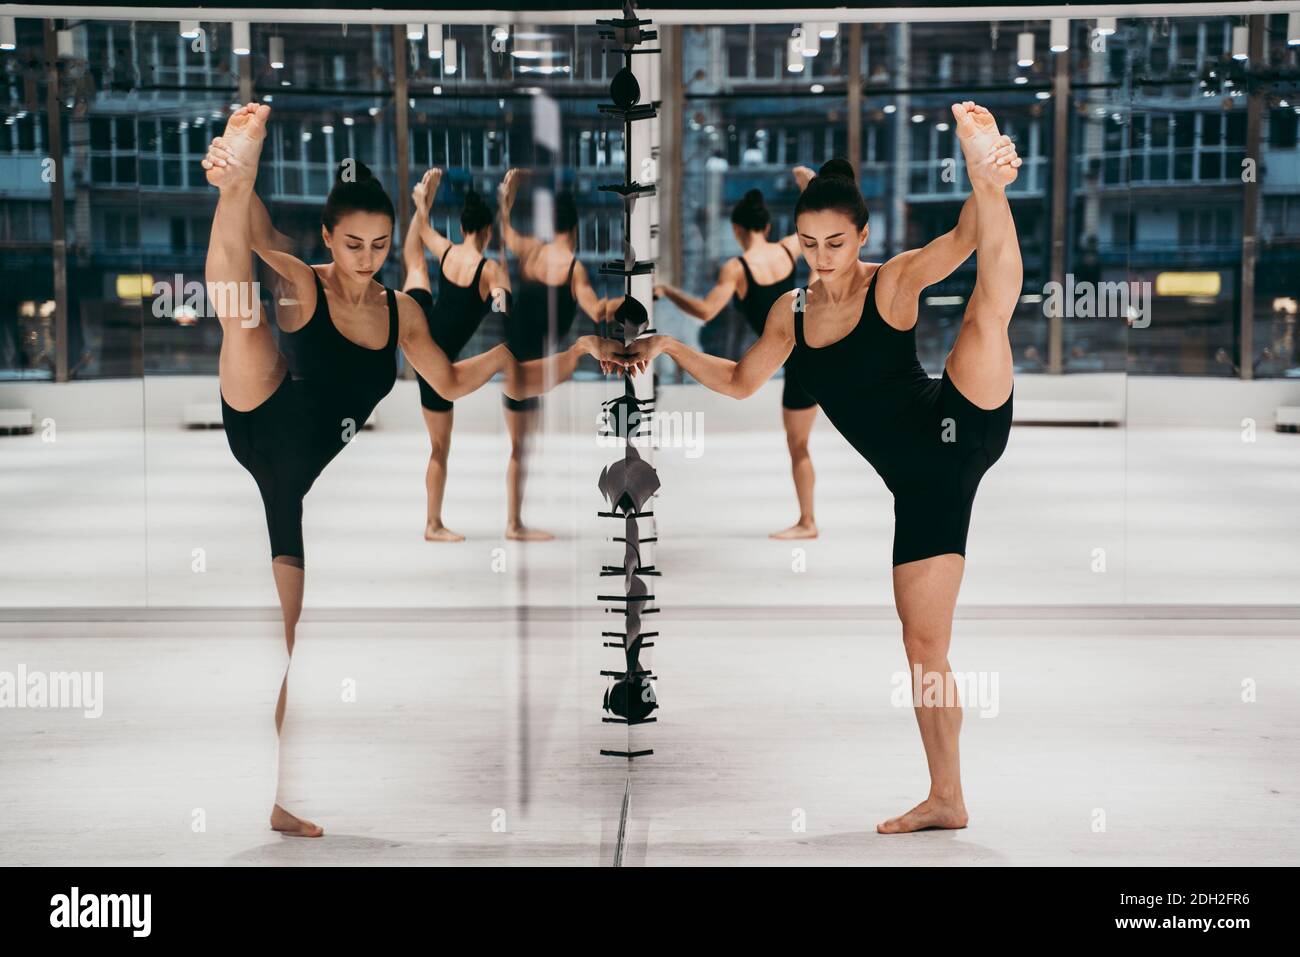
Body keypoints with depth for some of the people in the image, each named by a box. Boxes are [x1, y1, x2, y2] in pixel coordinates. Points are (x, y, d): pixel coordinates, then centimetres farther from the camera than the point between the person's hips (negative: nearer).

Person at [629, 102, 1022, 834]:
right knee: (924, 644, 6)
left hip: (961, 434, -4)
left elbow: (965, 239, -26)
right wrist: (671, 347, 12)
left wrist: (987, 185, -46)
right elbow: (740, 382, 23)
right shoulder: (792, 313, 8)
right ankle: (947, 798, 13)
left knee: (991, 305, -27)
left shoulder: (894, 282, -7)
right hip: (919, 485, 5)